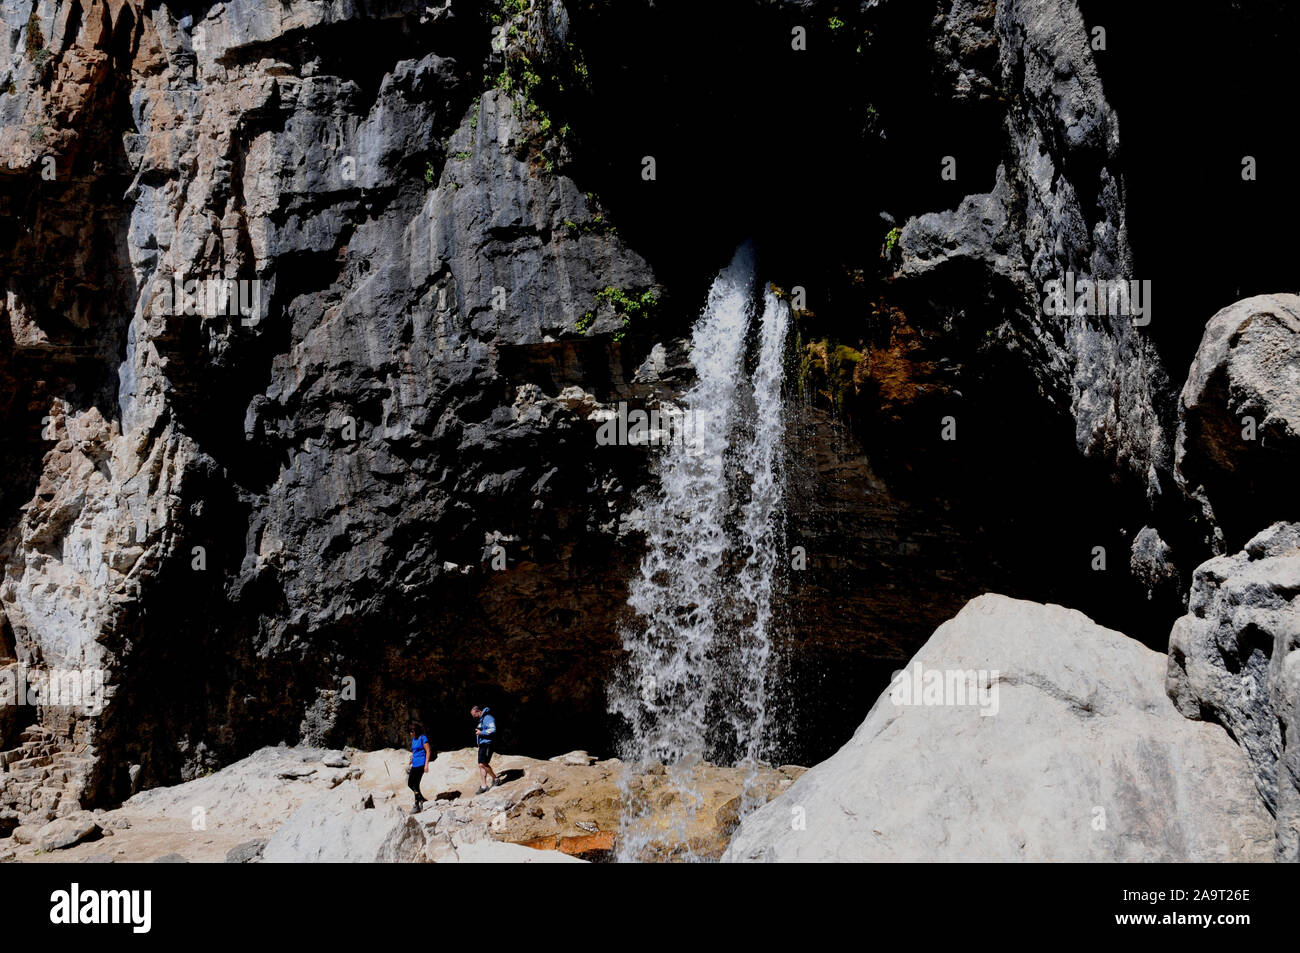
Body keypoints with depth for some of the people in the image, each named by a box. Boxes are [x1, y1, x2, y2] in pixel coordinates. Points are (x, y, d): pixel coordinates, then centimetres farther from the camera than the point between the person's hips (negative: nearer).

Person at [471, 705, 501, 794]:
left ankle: (495, 779, 0)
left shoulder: (488, 718, -11)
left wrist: (481, 732, -17)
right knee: (481, 765, 5)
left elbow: (492, 730, -23)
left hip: (487, 744, -10)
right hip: (481, 745, 10)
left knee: (483, 764, -16)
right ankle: (484, 786, 6)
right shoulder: (480, 720, 20)